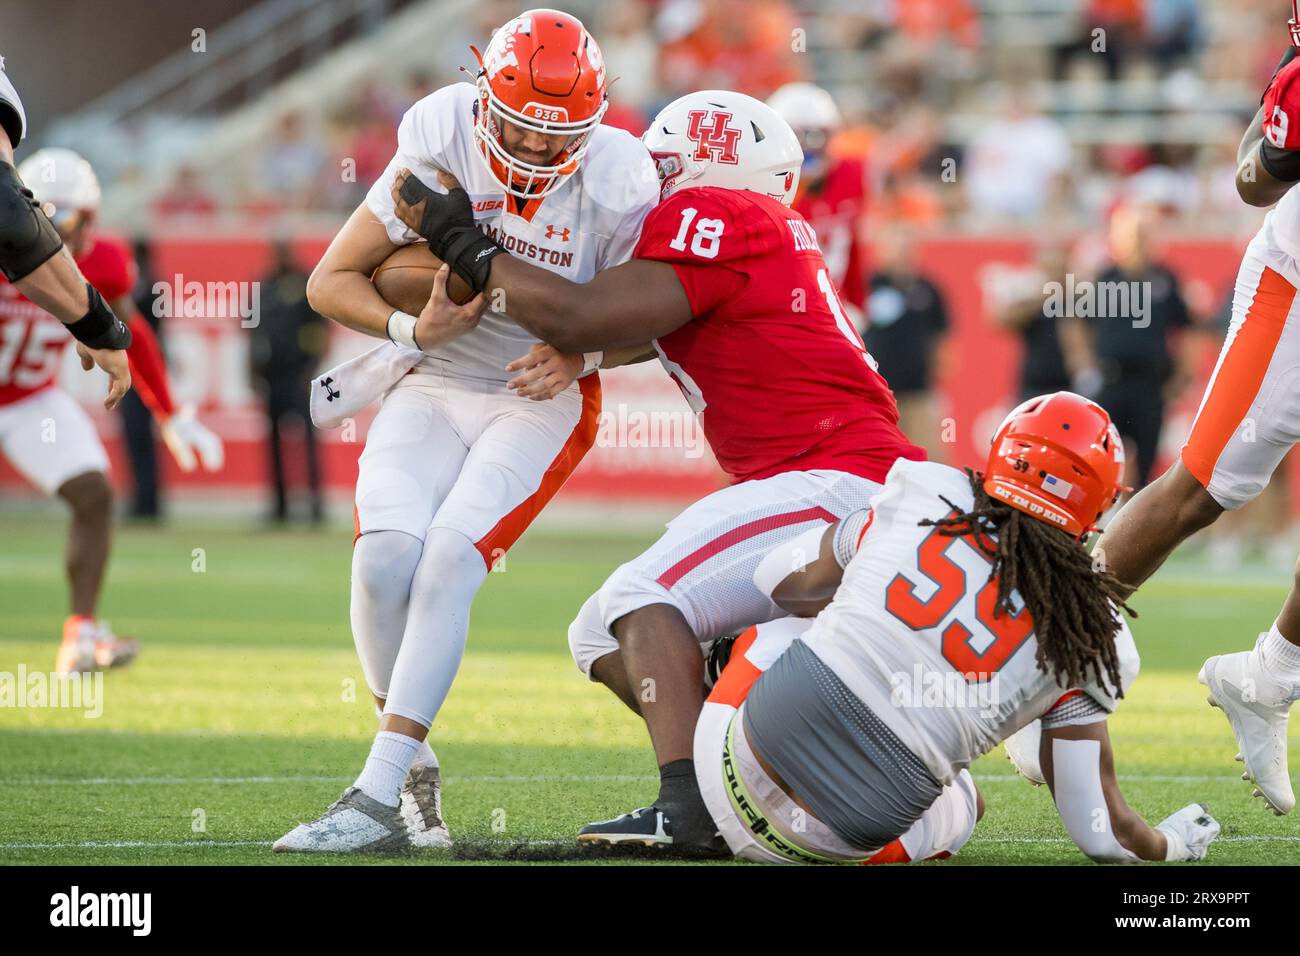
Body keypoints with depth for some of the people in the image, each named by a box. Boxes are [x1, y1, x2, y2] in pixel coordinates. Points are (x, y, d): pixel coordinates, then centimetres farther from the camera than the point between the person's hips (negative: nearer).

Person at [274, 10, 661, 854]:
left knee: (448, 562, -23)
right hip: (433, 390, 2)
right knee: (385, 557, -22)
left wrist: (579, 356, -23)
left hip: (541, 400, -2)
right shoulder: (440, 151, -18)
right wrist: (414, 328, -28)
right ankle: (415, 766, -1)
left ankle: (381, 795, -25)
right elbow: (330, 281, -11)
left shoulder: (617, 183, -19)